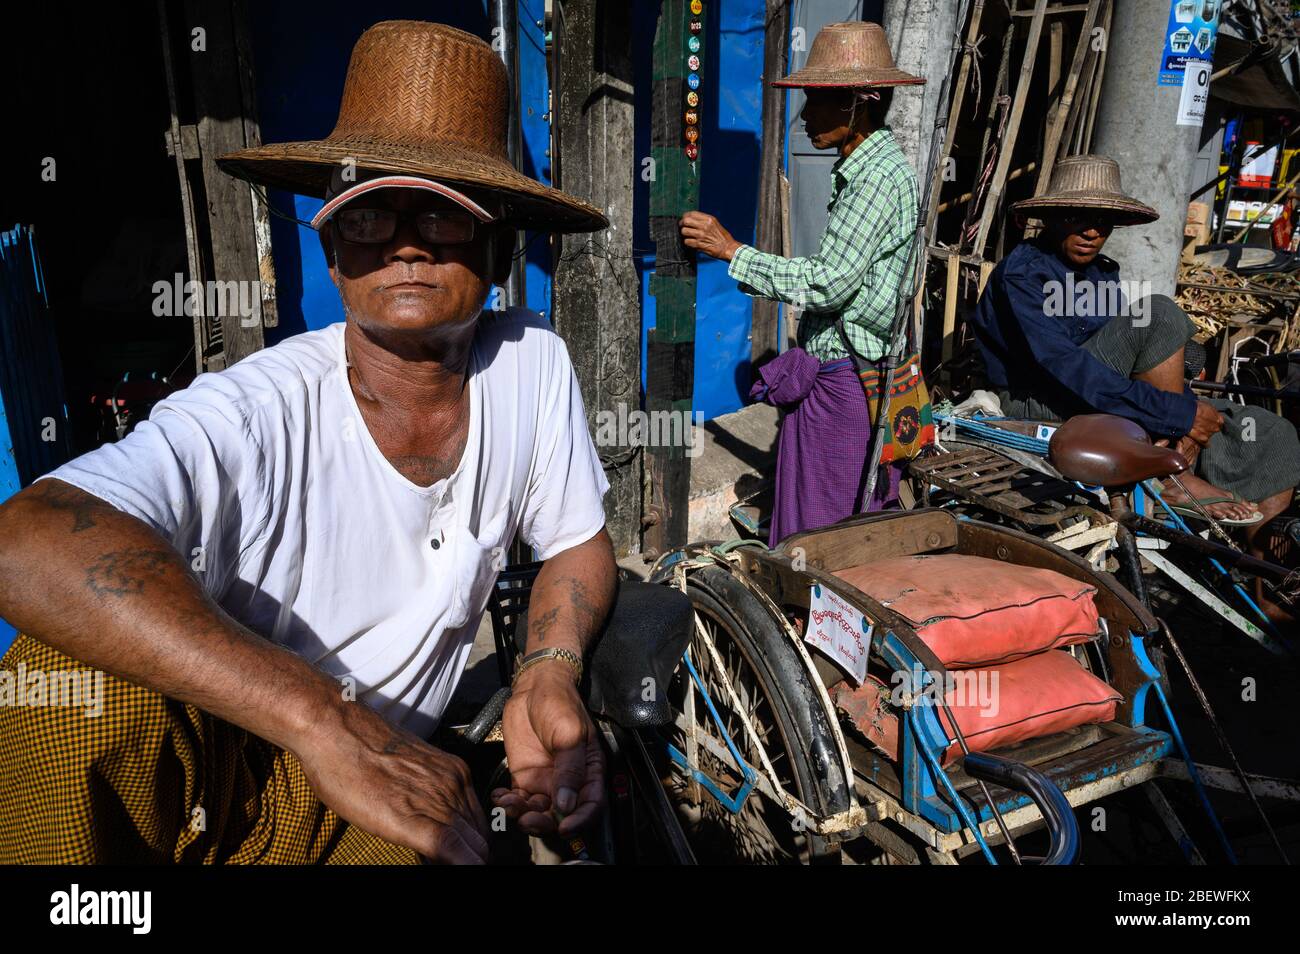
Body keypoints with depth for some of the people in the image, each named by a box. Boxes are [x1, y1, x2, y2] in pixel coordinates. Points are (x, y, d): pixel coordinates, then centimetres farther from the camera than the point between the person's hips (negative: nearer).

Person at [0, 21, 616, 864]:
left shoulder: (532, 362, -11)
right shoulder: (258, 415, -24)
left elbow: (578, 542, 2)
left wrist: (551, 675, -18)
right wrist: (326, 722, -47)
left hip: (392, 779, 3)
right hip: (186, 785, -2)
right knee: (73, 665, -32)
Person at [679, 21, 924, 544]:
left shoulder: (880, 178, -16)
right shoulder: (859, 170, 15)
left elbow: (826, 283, -21)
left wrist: (731, 250, -16)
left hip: (849, 383, -9)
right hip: (830, 371, 10)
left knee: (830, 534, -1)